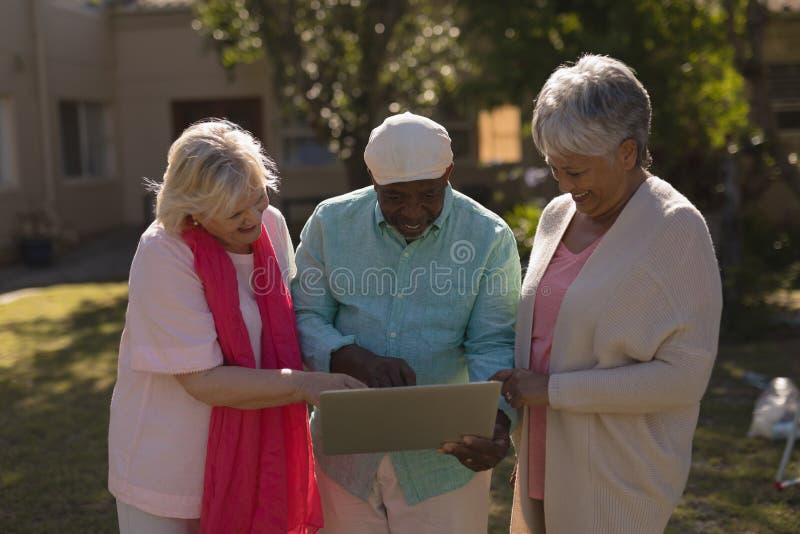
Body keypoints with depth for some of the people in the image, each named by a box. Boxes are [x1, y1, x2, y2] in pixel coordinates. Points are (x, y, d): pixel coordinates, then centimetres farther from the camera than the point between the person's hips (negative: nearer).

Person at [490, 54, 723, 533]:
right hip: (546, 464, 6)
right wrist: (515, 385, 1)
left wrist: (554, 390, -17)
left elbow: (682, 376, -18)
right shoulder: (558, 215, 7)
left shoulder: (676, 229, -13)